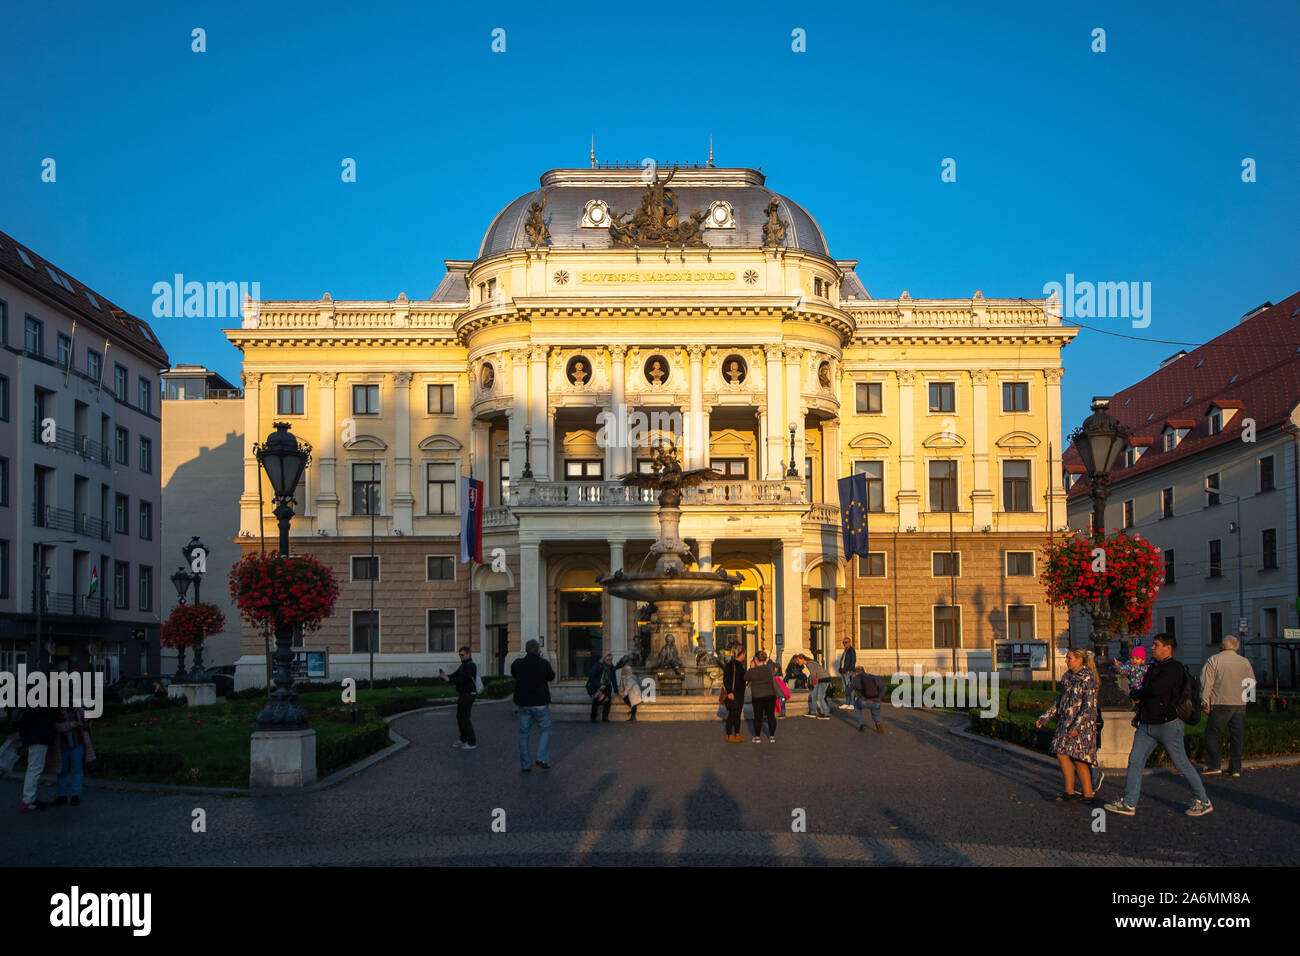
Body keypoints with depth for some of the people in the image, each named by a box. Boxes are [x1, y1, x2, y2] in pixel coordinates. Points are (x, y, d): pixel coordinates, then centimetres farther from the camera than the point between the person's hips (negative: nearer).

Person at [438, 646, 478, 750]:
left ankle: (472, 742, -4)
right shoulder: (463, 665, 16)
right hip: (462, 694, 10)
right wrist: (445, 676, -8)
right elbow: (455, 675, 11)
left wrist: (449, 679, -30)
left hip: (468, 694, -10)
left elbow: (463, 679, -27)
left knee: (465, 718, -9)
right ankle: (463, 740, 24)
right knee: (460, 717, 14)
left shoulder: (471, 665, -16)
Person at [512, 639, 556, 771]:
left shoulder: (517, 664, -2)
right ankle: (542, 758, -3)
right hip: (540, 703, -3)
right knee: (544, 730, 12)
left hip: (523, 704, 3)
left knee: (524, 733, 9)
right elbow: (551, 677, 6)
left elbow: (513, 674, 16)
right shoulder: (544, 663, -10)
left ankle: (525, 764, 9)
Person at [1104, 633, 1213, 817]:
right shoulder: (1153, 667, 15)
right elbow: (1145, 689, 23)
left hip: (1168, 724, -8)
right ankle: (1129, 804, 3)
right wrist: (1139, 696, -1)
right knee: (1135, 760, 2)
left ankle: (1204, 802, 17)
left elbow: (1154, 690, -23)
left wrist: (1134, 694, -6)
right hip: (1147, 725, 8)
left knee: (1182, 764, 1)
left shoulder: (1174, 668, -14)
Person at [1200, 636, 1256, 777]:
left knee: (1212, 734, 5)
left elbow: (1206, 682, -9)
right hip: (1240, 704, 4)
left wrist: (1205, 702, -6)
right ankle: (1235, 768, 11)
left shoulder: (1214, 660, -4)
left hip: (1221, 703, -4)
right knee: (1237, 737, 10)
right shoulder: (1245, 662, 9)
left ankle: (1214, 765, -1)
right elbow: (1252, 683, 17)